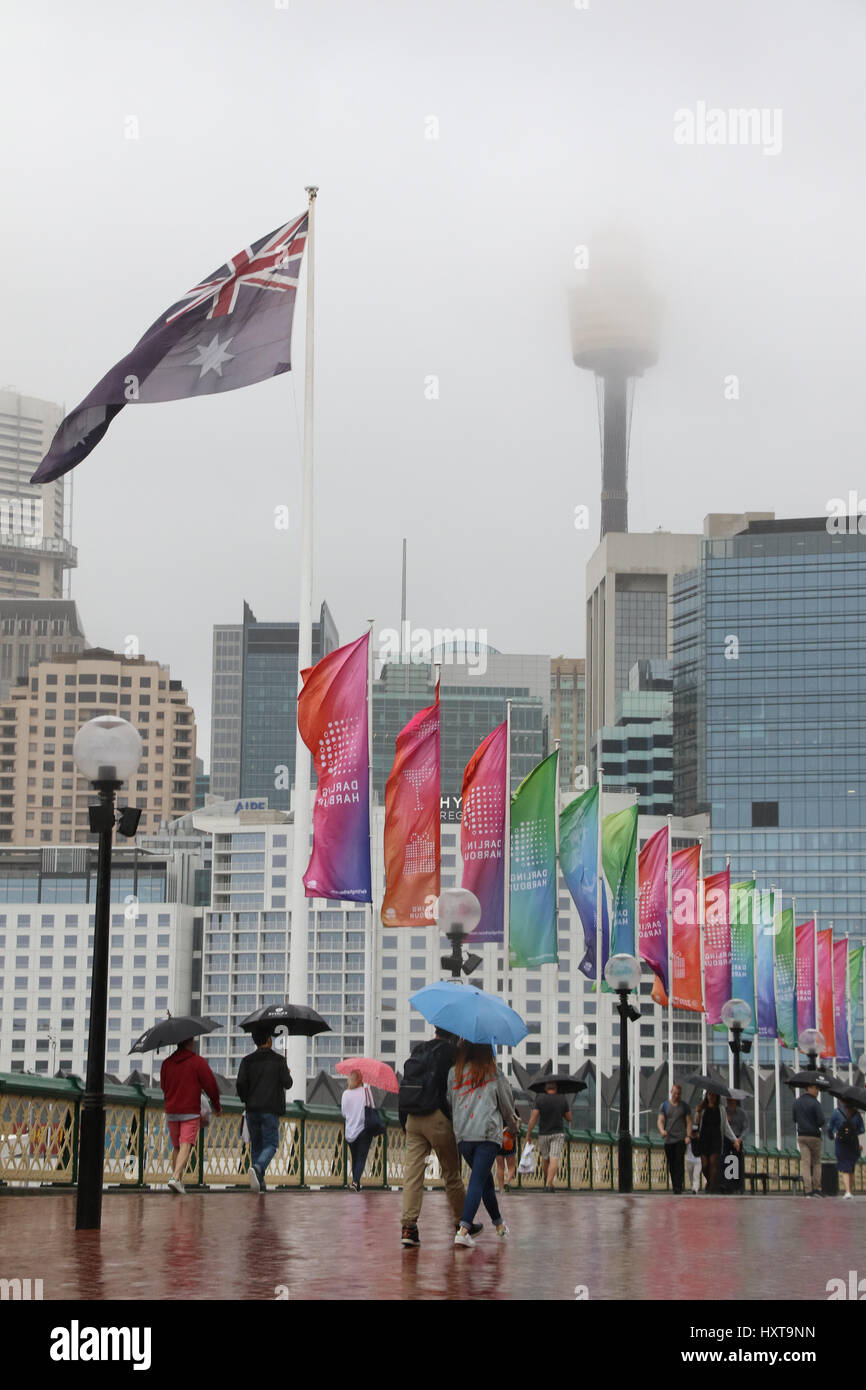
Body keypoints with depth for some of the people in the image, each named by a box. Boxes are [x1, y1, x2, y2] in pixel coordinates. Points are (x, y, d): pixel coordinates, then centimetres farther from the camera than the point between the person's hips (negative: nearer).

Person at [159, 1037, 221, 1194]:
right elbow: (211, 1085, -4)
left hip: (171, 1112, 5)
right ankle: (176, 1177, -27)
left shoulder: (166, 1063, 8)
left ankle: (178, 1179, 17)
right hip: (191, 1112, -5)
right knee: (185, 1146, -10)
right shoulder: (198, 1062, -5)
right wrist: (216, 1106, 11)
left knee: (176, 1147, 16)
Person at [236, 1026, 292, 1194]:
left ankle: (259, 1181, 12)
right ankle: (257, 1168, -29)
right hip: (271, 1109, -3)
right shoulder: (278, 1060, -1)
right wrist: (288, 1074, 20)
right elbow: (287, 1084, -3)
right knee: (270, 1144, -1)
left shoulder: (247, 1060, 4)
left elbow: (241, 1083, -6)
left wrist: (245, 1099, 11)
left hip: (252, 1109, 3)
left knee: (256, 1144, 14)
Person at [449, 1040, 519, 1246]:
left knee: (484, 1178, 20)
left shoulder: (454, 1073, 7)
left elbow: (451, 1103, 13)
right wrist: (514, 1123, 32)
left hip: (462, 1135, 4)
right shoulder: (493, 1074, 2)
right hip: (488, 1133, -4)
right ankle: (463, 1230, -21)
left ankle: (499, 1224, 32)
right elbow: (506, 1103, 13)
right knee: (478, 1180, -7)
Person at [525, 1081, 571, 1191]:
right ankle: (548, 1185, -21)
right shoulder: (563, 1099, -1)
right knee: (554, 1159, -8)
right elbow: (569, 1118, 7)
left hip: (543, 1134, 1)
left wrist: (528, 1134, -3)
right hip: (558, 1133, -1)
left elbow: (533, 1118, -9)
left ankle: (547, 1180, 38)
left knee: (545, 1158, 20)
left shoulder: (540, 1099, -4)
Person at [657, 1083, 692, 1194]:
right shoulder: (664, 1105, 10)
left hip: (681, 1139, -2)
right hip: (668, 1139, 2)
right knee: (671, 1164, 4)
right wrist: (662, 1130, -19)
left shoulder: (685, 1106, 8)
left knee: (679, 1163, -14)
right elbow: (660, 1120, 2)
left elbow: (689, 1122, 5)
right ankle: (674, 1187, 13)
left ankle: (678, 1187, -19)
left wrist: (688, 1135, -9)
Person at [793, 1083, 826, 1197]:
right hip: (814, 1136, -4)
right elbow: (822, 1121, -18)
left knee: (805, 1162, 0)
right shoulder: (815, 1103, -13)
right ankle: (817, 1188, 7)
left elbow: (794, 1119, 14)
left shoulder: (797, 1102, 6)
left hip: (801, 1136, 4)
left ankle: (808, 1190, -8)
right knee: (816, 1162, 11)